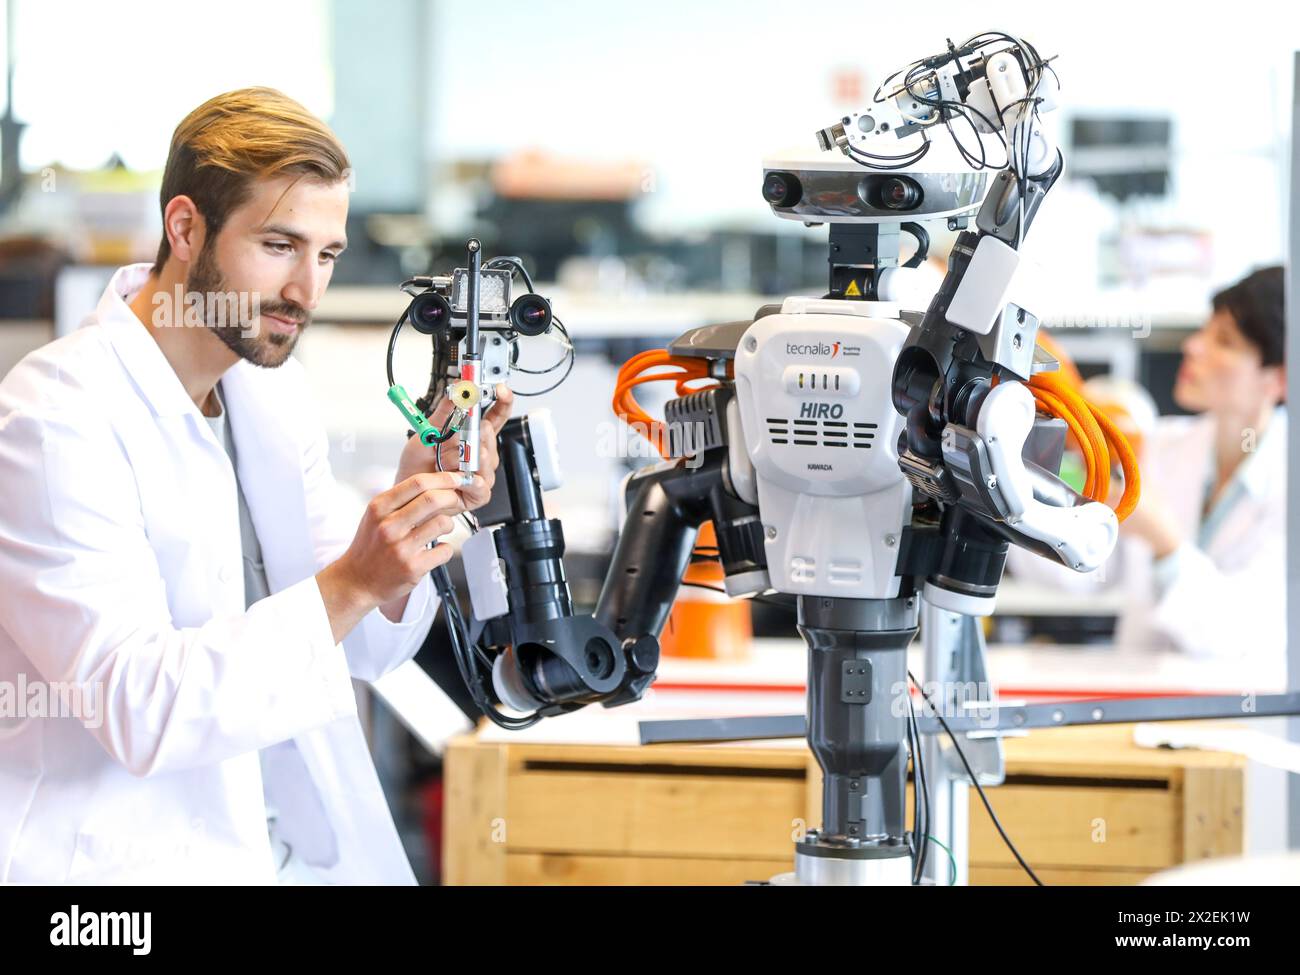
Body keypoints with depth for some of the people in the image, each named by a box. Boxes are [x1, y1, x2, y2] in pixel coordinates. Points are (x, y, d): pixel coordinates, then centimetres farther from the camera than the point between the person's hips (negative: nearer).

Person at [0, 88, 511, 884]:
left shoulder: (274, 387, 8)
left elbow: (364, 649, 9)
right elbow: (139, 706, -21)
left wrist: (416, 509, -9)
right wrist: (351, 584, -27)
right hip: (132, 859, -6)